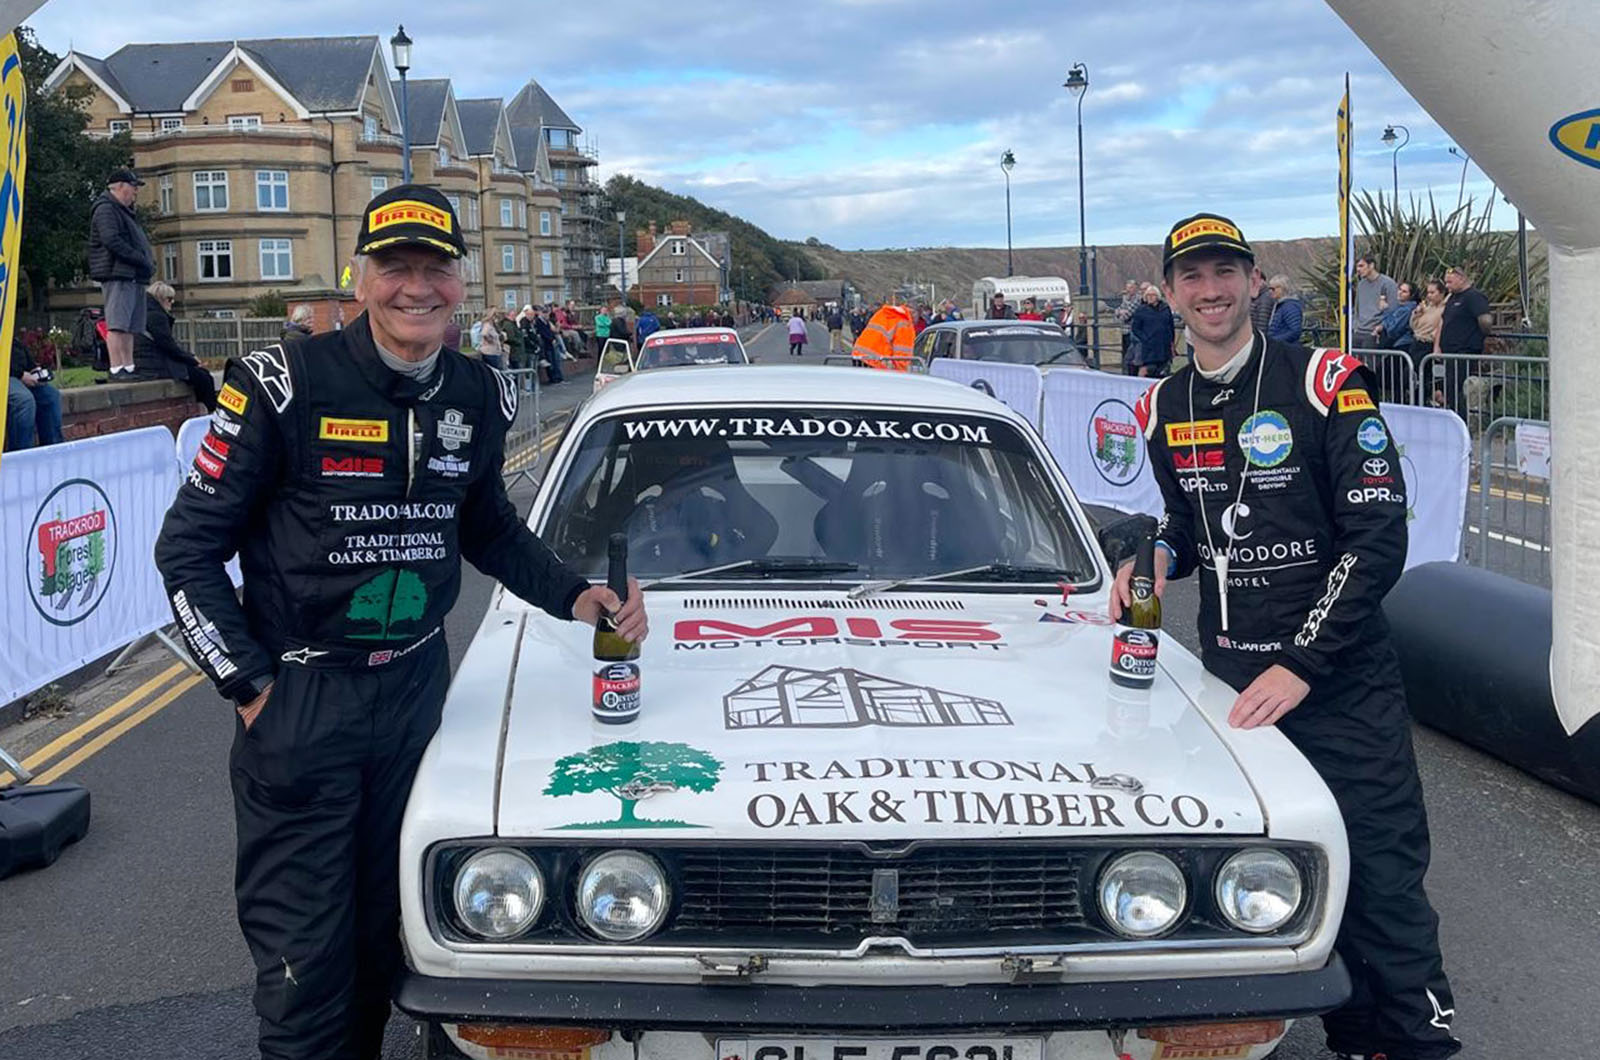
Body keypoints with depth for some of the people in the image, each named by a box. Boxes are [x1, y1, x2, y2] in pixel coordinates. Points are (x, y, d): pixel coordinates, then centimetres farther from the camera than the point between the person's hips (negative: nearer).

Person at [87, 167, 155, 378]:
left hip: (133, 276, 10)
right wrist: (142, 260, -19)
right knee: (117, 324, -13)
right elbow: (112, 241, -19)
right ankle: (116, 369, -16)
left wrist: (148, 262, 8)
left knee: (130, 327, 9)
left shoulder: (124, 211, 26)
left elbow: (137, 243, 27)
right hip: (118, 275, -10)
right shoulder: (106, 209, -7)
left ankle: (128, 367, 11)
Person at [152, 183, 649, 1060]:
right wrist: (248, 685, -12)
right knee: (305, 963, 1)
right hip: (298, 700, -4)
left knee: (382, 940, 16)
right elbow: (187, 549, -7)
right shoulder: (286, 384, -14)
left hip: (415, 686, 5)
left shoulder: (479, 399, 2)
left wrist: (577, 596, 6)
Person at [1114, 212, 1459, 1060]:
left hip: (1341, 682, -5)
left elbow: (1378, 541, -12)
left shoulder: (1325, 384, -8)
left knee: (1381, 885, -4)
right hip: (1231, 684, 5)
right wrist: (1156, 557, 0)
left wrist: (1300, 665, -17)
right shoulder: (1164, 410, 8)